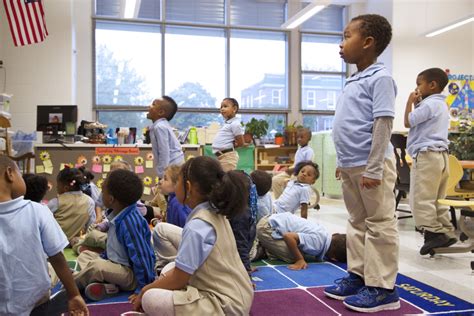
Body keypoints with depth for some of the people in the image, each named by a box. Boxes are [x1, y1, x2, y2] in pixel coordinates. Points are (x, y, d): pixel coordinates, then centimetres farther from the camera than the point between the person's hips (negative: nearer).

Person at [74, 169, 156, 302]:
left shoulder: (130, 222, -28)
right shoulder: (118, 216, 3)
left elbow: (141, 258, -28)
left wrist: (143, 289, -26)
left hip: (132, 274, -11)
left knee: (95, 266, -32)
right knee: (84, 255, 17)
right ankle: (105, 285, -8)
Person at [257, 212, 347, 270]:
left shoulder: (325, 235, 2)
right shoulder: (316, 243, -26)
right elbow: (288, 236, -35)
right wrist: (300, 260, -26)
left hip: (273, 220, 9)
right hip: (267, 227, -9)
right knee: (292, 258, -17)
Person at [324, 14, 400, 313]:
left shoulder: (379, 78, -12)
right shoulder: (354, 82, 15)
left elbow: (383, 123, -18)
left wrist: (373, 168, -22)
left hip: (371, 166, -9)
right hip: (351, 165, 9)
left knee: (380, 225, 1)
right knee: (358, 223, 17)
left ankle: (383, 288, 10)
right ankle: (358, 275, 29)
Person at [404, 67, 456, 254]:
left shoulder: (429, 104, -12)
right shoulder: (440, 105, 20)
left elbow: (408, 122, -9)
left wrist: (410, 102, 2)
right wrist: (418, 104, 19)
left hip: (427, 155, -10)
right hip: (439, 155, 10)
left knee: (421, 198, -7)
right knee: (437, 198, 13)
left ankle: (433, 233, -8)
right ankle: (446, 232, 14)